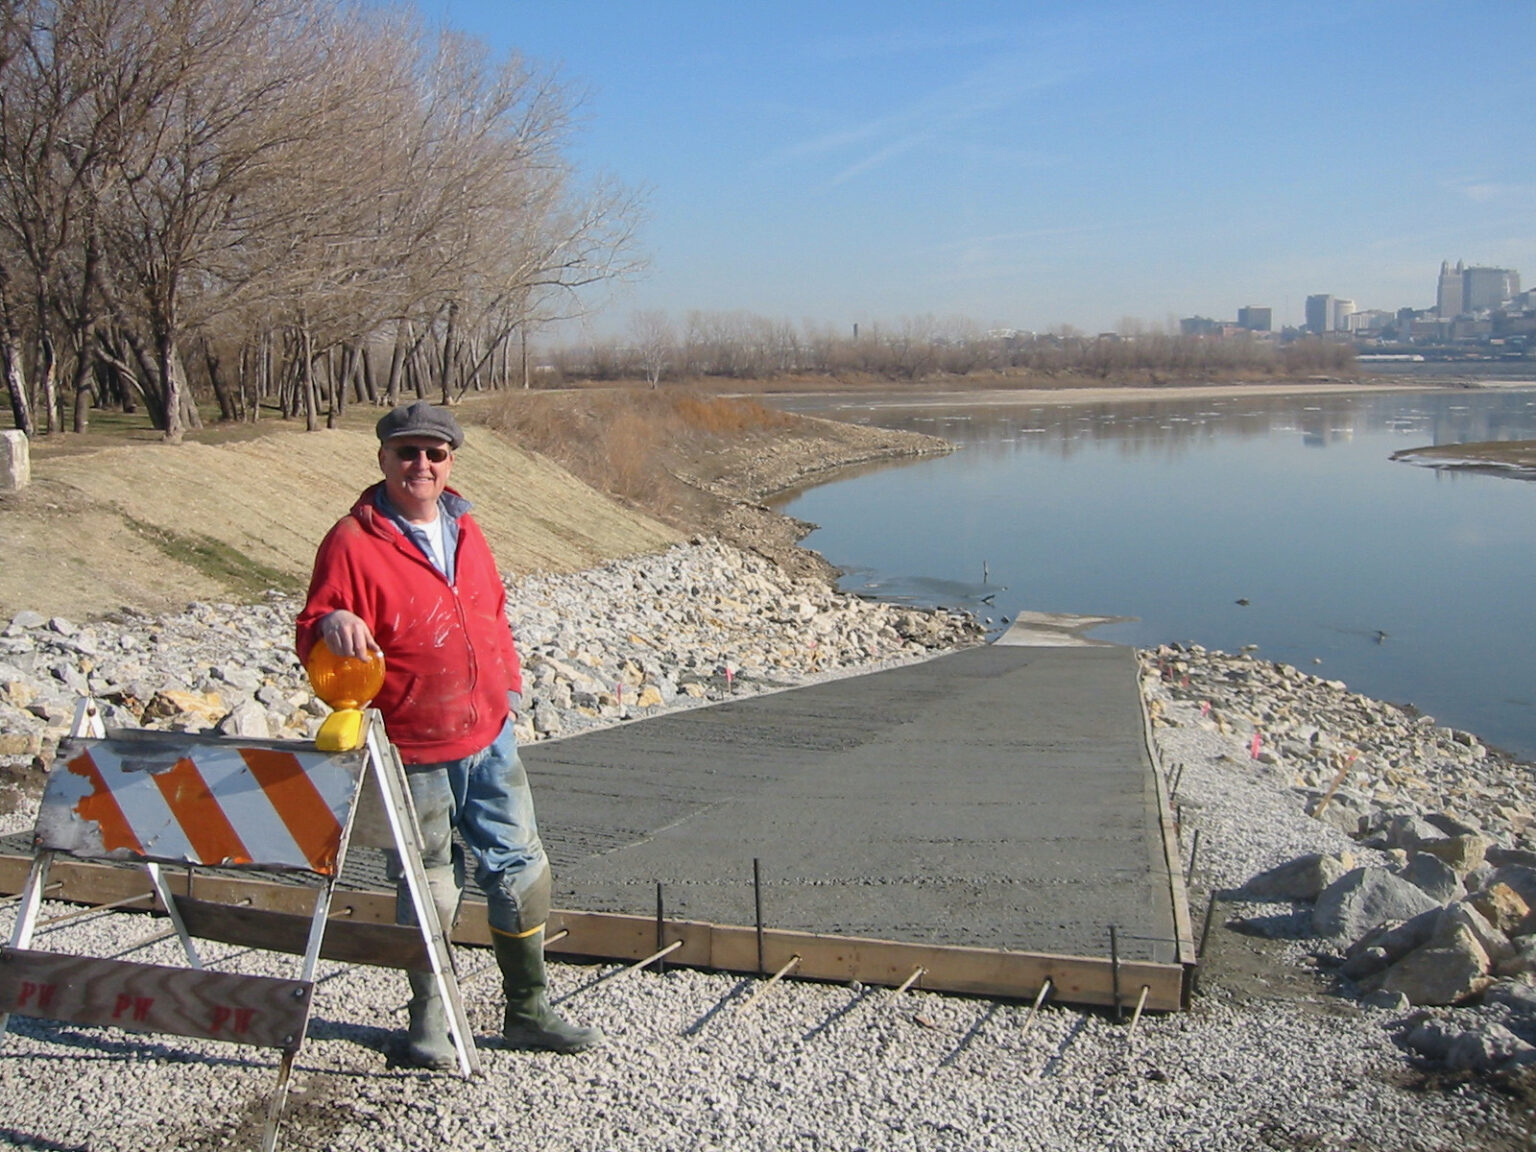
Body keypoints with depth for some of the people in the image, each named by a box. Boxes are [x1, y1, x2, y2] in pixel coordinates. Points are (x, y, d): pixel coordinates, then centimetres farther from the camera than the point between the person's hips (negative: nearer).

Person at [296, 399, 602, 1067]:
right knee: (428, 890, 7)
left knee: (521, 870, 11)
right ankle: (429, 1023, 28)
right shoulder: (353, 542, -10)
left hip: (490, 738, 6)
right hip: (414, 752, -6)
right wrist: (333, 625, -35)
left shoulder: (464, 530, 9)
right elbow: (312, 637, -12)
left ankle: (528, 1011, 26)